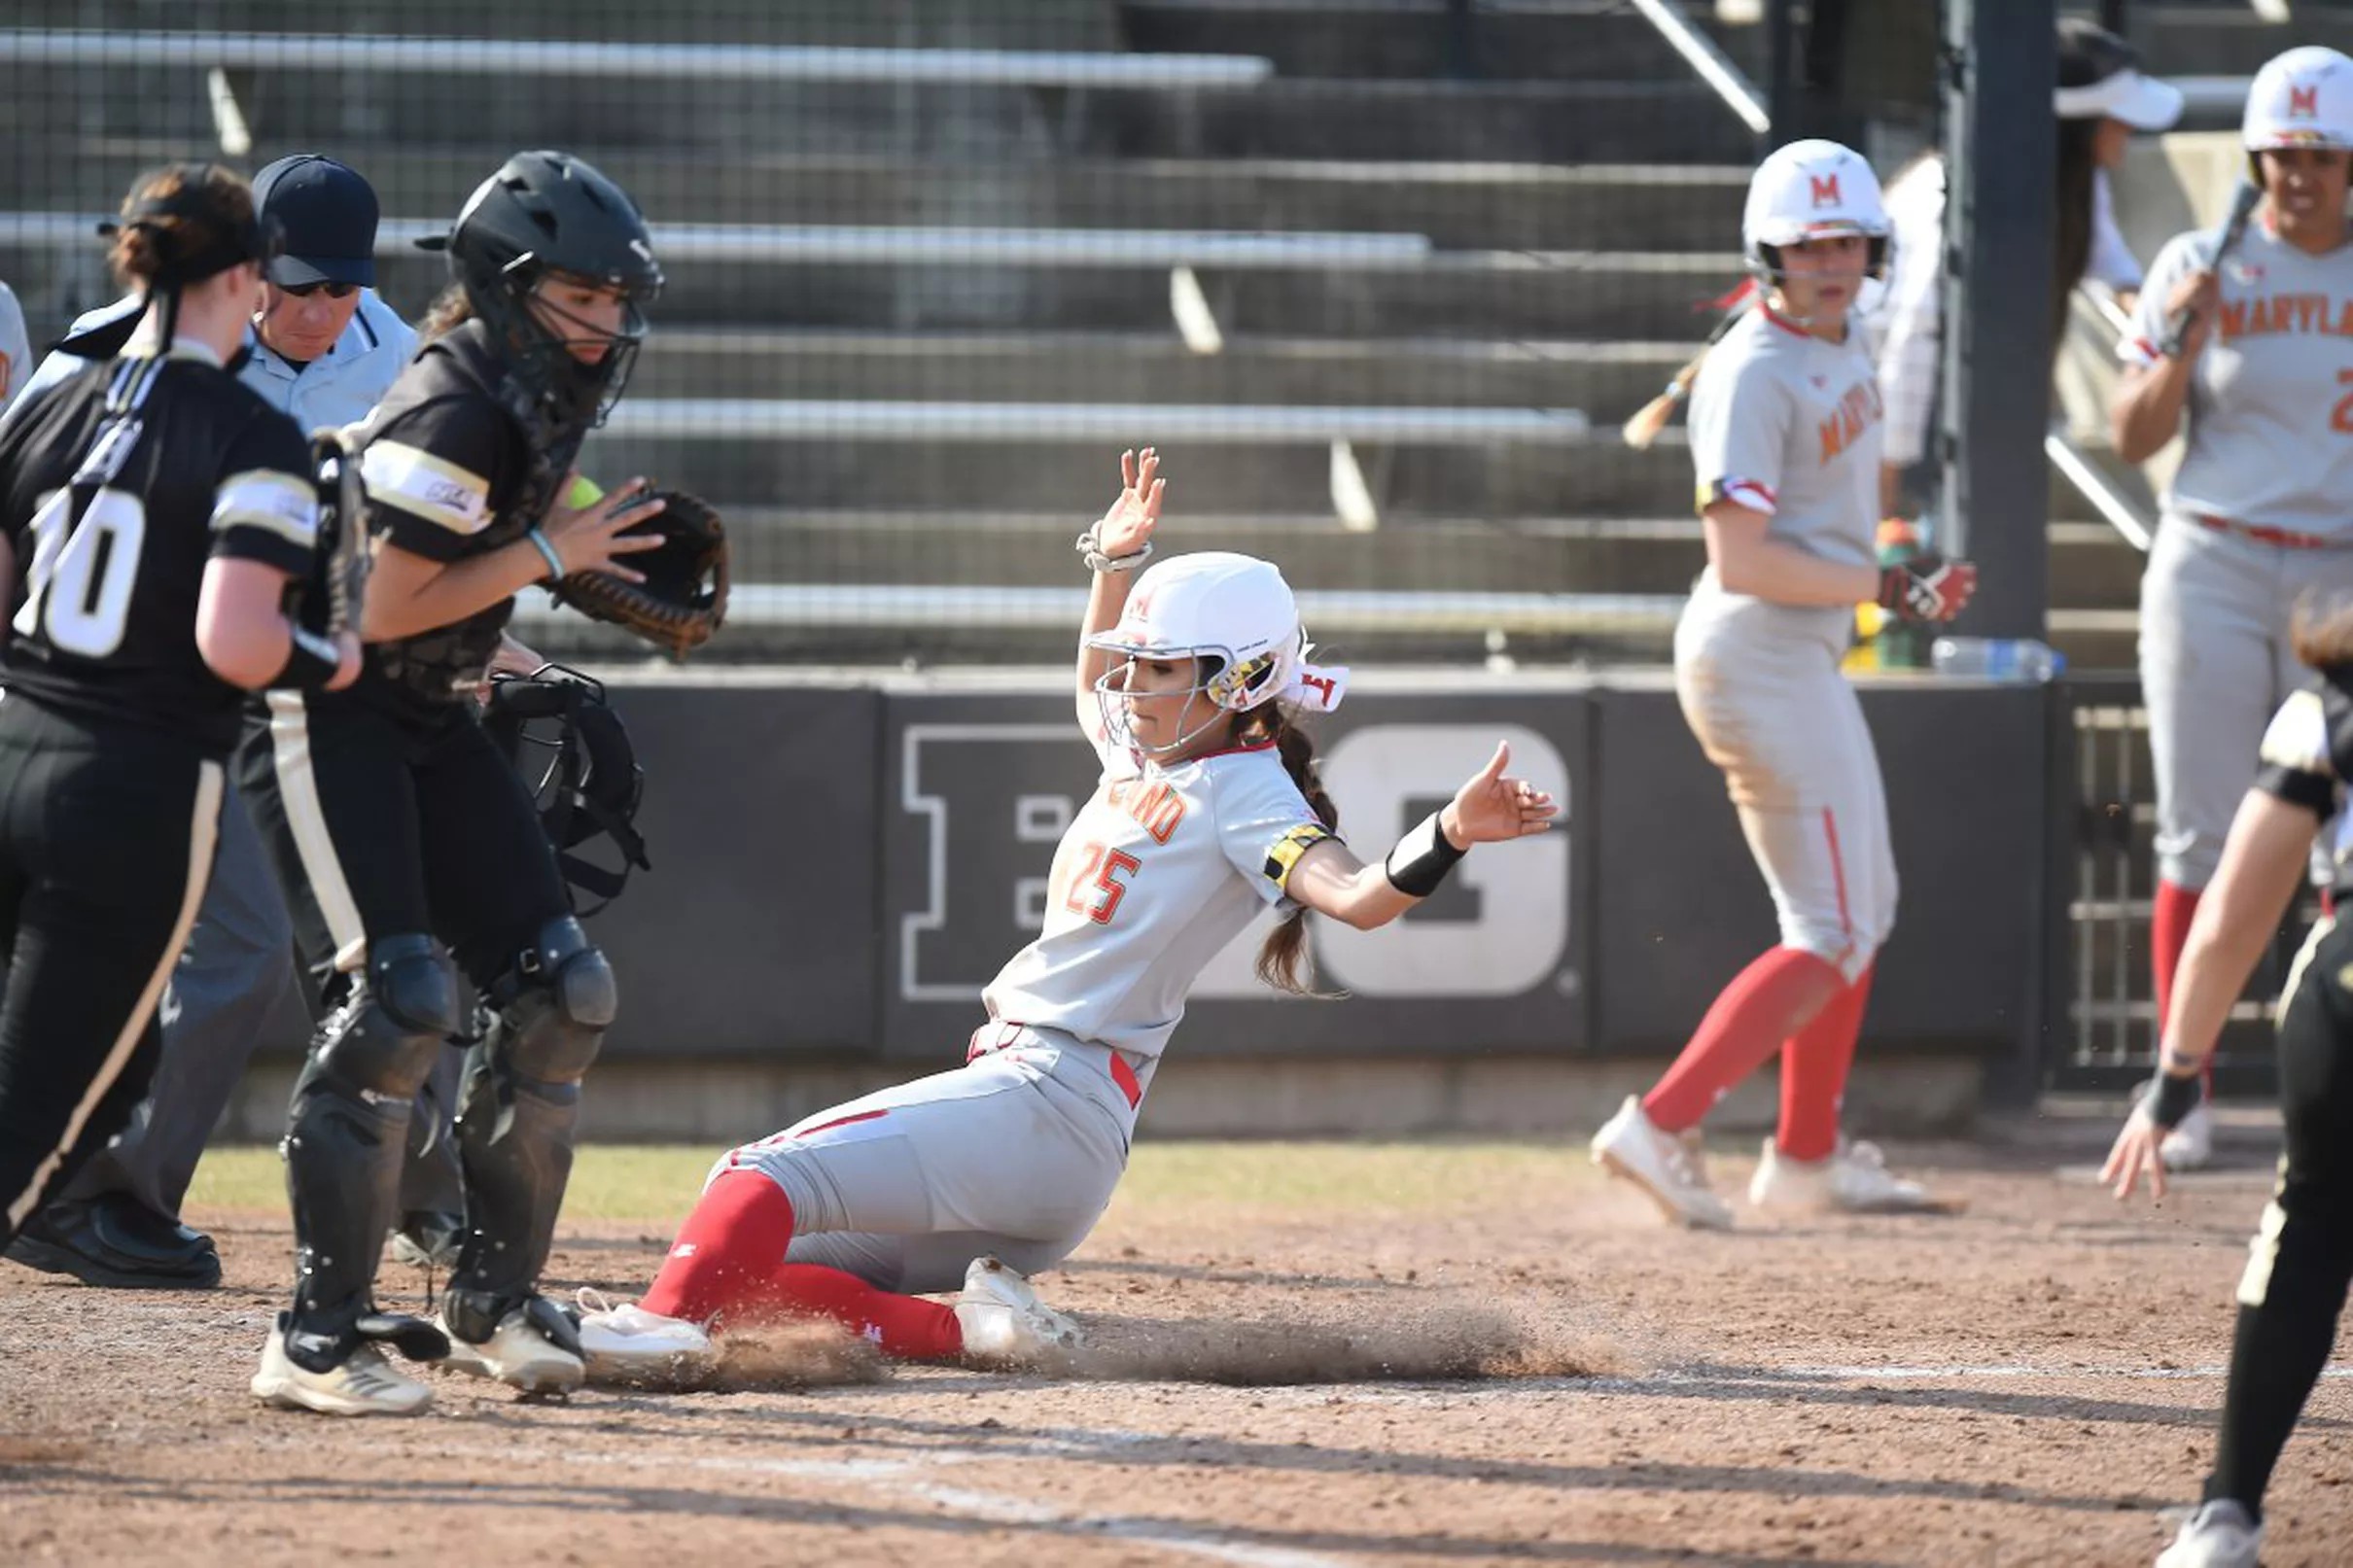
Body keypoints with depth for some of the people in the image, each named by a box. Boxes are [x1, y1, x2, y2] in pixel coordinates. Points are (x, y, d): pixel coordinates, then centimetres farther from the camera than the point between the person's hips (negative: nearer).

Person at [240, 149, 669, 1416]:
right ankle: (318, 1334, -16)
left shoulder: (540, 395, 6)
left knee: (558, 994, 4)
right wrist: (548, 555, -17)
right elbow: (380, 607, -23)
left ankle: (492, 1303, 14)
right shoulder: (458, 409, -22)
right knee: (398, 1000, -19)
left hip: (433, 719, 10)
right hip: (326, 720, -10)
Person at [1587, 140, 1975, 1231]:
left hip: (1806, 660, 10)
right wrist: (1890, 588, -22)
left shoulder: (1840, 342, 9)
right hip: (1762, 661, -10)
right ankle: (1661, 1125, -15)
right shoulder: (1752, 375, -20)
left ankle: (1807, 1159, 29)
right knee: (1833, 933, -11)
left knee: (1862, 909, 19)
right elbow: (1741, 560, -26)